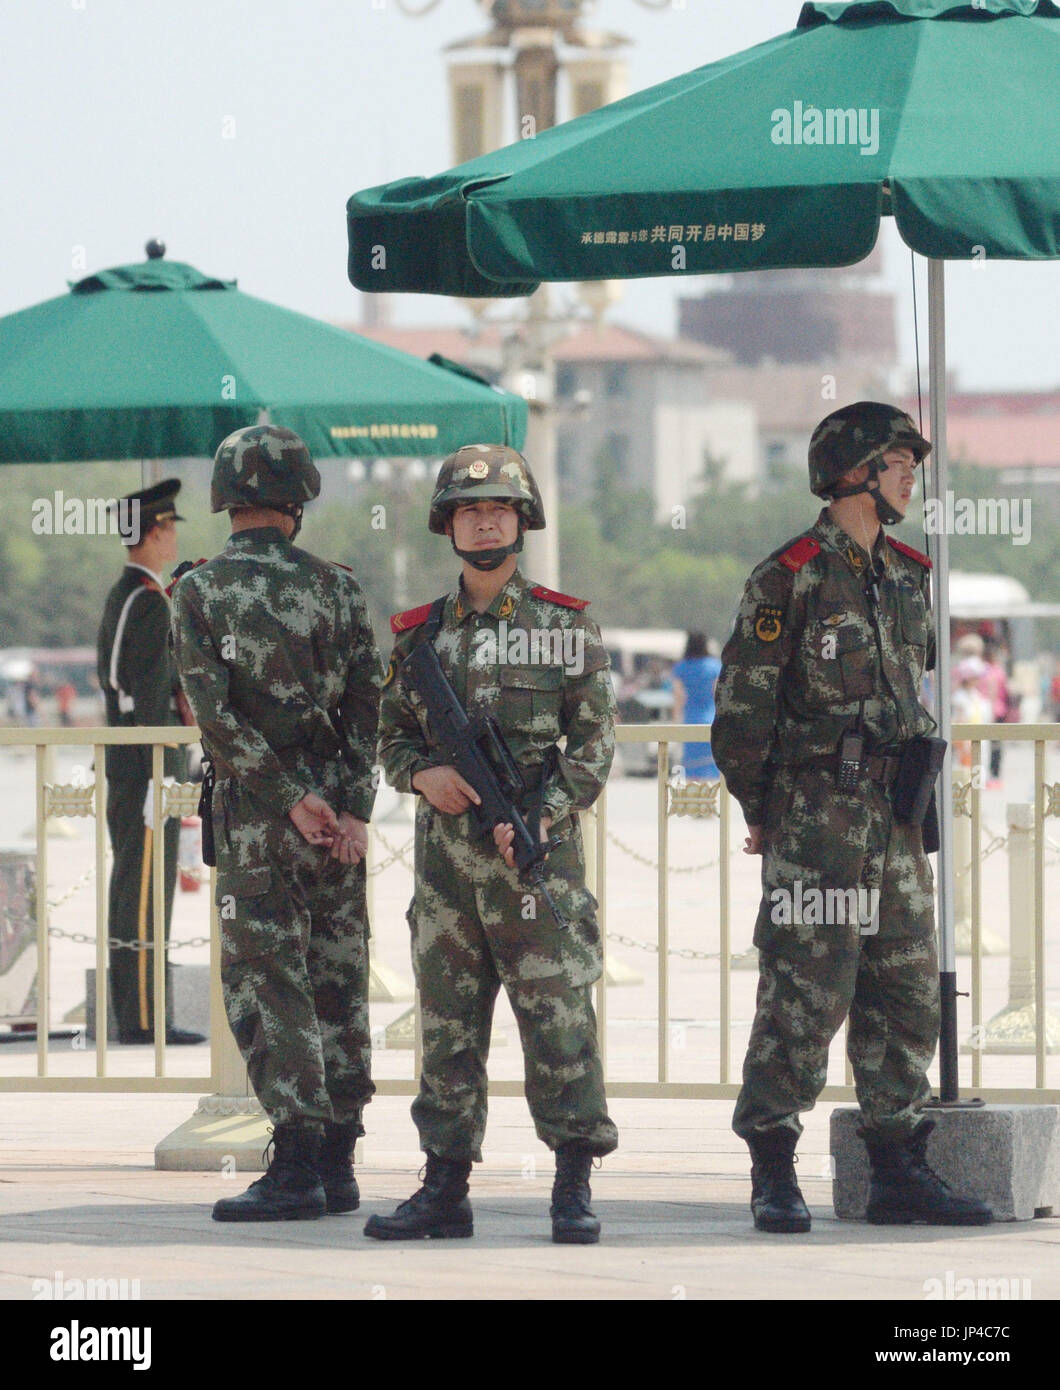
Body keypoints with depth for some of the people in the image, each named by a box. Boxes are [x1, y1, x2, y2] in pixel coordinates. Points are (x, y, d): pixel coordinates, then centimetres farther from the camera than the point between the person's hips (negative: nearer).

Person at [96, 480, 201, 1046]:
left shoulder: (119, 597, 16)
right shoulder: (150, 602, -16)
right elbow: (150, 697, -20)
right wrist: (165, 778, -20)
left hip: (122, 765, 10)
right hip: (149, 763, -10)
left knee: (130, 890, 11)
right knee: (147, 892, -9)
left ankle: (132, 1014, 14)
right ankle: (145, 1017, -9)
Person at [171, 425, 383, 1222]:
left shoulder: (199, 593, -3)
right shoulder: (335, 587, 4)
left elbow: (216, 712, -12)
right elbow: (365, 703, -3)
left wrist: (289, 798, -12)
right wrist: (352, 808, -7)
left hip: (256, 817, -3)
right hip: (336, 811, 3)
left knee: (268, 987, -3)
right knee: (337, 983, 10)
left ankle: (297, 1168, -10)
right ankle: (337, 1164, 13)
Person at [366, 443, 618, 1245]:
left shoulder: (566, 626, 3)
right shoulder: (421, 633, 11)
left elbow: (594, 742, 0)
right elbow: (392, 734, 16)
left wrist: (542, 816, -13)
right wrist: (424, 775, -7)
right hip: (446, 854, 3)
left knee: (559, 1017, -5)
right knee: (448, 1024, 6)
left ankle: (574, 1190, 1)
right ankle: (446, 1189, 11)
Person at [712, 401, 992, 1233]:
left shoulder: (908, 577, 14)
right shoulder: (790, 578, -8)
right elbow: (744, 704, -7)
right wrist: (762, 811, -4)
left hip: (895, 820, 7)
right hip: (816, 819, -7)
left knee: (908, 993, 7)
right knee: (804, 994, -7)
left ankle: (900, 1172, 12)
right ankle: (773, 1173, -2)